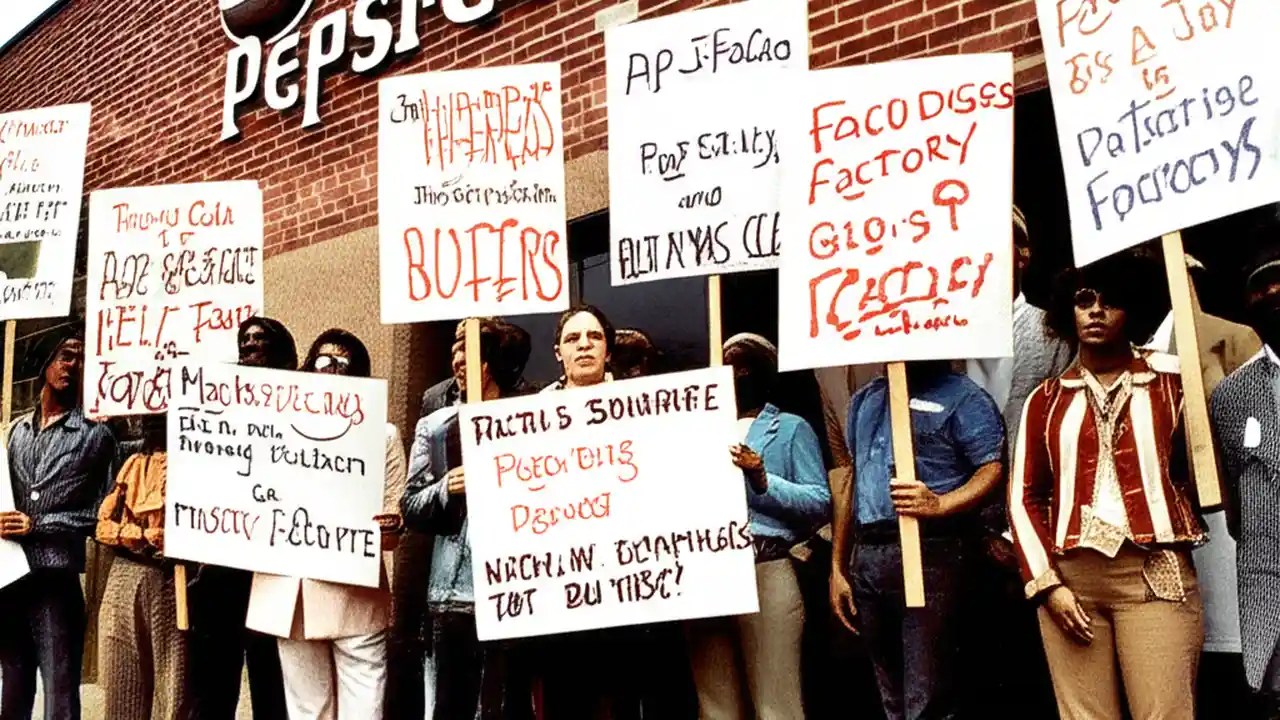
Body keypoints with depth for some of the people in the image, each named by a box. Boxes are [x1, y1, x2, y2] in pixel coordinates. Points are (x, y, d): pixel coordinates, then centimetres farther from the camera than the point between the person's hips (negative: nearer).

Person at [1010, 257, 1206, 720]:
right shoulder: (1046, 399, 11)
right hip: (1069, 576, 2)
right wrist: (1046, 583, -1)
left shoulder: (1170, 379, 8)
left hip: (1155, 573, -2)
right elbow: (1024, 498, 8)